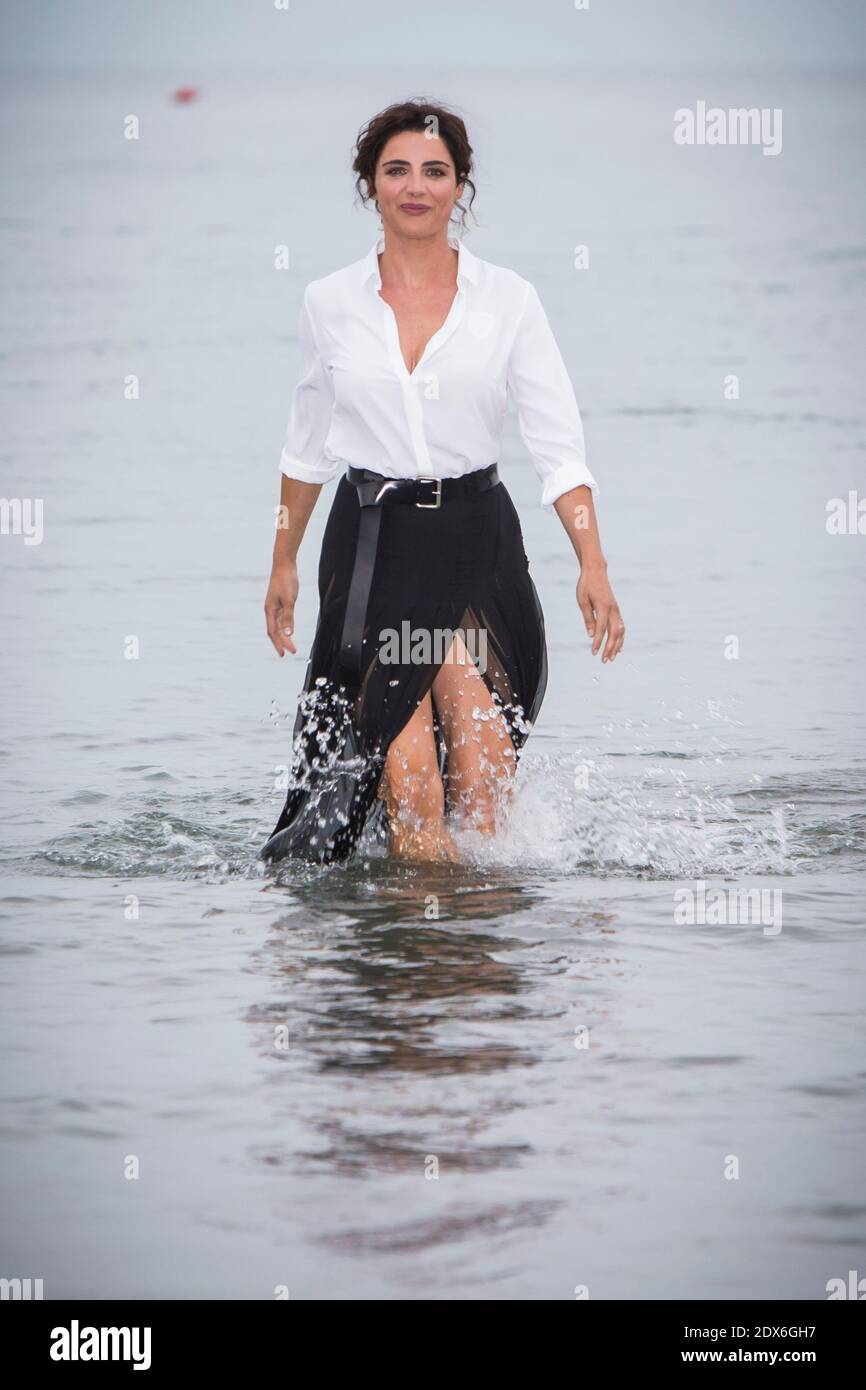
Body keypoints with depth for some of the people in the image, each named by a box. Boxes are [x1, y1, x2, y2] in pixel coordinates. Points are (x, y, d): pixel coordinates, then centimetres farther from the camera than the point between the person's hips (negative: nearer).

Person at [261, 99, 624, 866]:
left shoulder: (508, 299, 1)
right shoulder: (331, 303, 5)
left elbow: (559, 446, -1)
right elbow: (308, 444, 18)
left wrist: (593, 566, -10)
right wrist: (285, 560, 22)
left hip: (476, 541, 0)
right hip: (373, 543, 0)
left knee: (484, 762, -8)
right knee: (407, 773, -14)